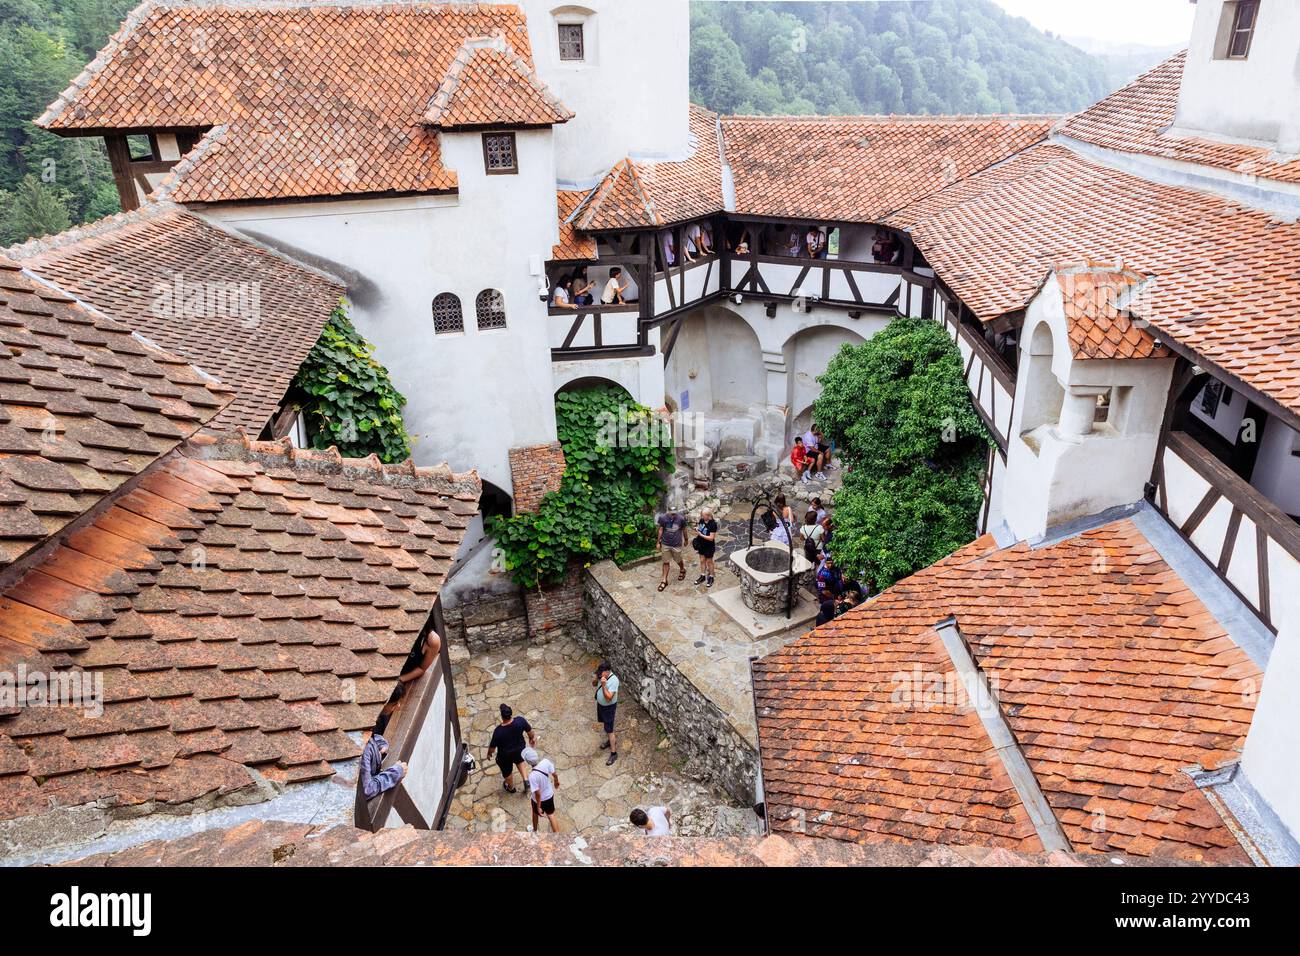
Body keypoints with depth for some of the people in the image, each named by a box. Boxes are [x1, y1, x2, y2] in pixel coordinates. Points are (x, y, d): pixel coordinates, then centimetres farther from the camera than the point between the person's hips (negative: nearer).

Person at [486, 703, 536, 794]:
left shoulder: (498, 731, -37)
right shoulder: (520, 721, -31)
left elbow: (492, 746, -21)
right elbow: (530, 731, -12)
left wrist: (489, 754, 2)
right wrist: (532, 738, 11)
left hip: (505, 755, -2)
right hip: (520, 749, 2)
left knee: (507, 771, 29)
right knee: (520, 761, 38)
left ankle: (511, 788, 54)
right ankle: (526, 779, 30)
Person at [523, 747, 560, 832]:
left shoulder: (532, 776, -40)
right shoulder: (545, 761, -27)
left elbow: (538, 794, -28)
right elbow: (554, 774, -8)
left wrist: (538, 807, -12)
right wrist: (556, 781, 14)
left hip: (539, 799, -3)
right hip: (549, 794, 3)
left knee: (535, 814, 30)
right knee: (551, 815, 25)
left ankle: (535, 830, 56)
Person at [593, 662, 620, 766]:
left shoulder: (614, 681, -33)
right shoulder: (601, 675, -11)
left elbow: (609, 697, -33)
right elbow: (594, 684, 4)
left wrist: (604, 685, -42)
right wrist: (596, 678, -18)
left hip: (609, 707, -8)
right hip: (600, 704, 8)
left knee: (609, 730, 1)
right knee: (605, 724, 27)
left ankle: (614, 753, 15)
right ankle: (610, 740, 50)